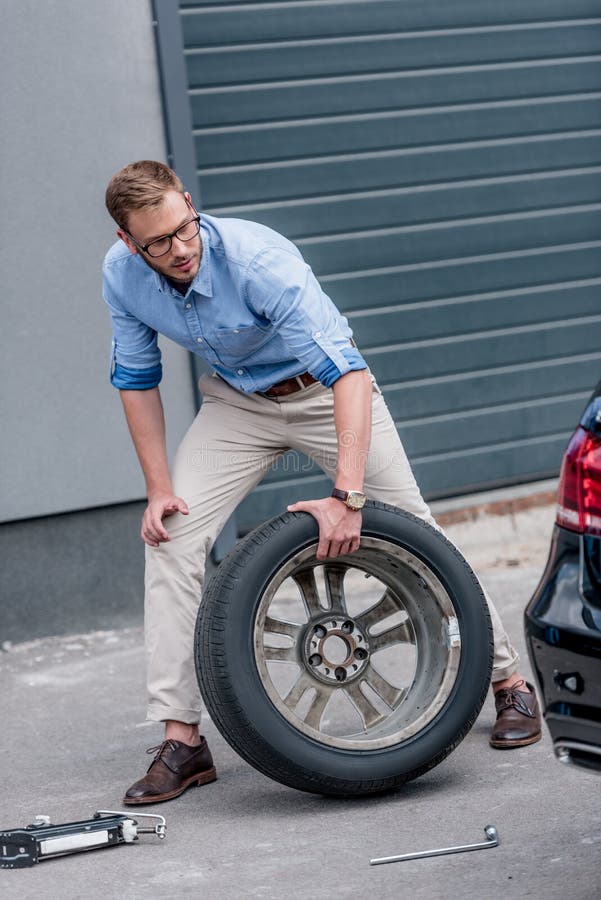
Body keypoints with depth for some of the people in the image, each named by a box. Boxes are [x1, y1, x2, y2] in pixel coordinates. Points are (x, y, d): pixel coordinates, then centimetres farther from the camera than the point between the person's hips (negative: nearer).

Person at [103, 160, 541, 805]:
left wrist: (347, 497, -47)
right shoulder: (121, 275, -19)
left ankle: (509, 684, 17)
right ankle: (181, 739, -9)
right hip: (236, 401, 4)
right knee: (171, 536, -14)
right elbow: (136, 379, -2)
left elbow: (347, 371, -40)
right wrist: (159, 488, -9)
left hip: (324, 389, -4)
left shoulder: (257, 258, -36)